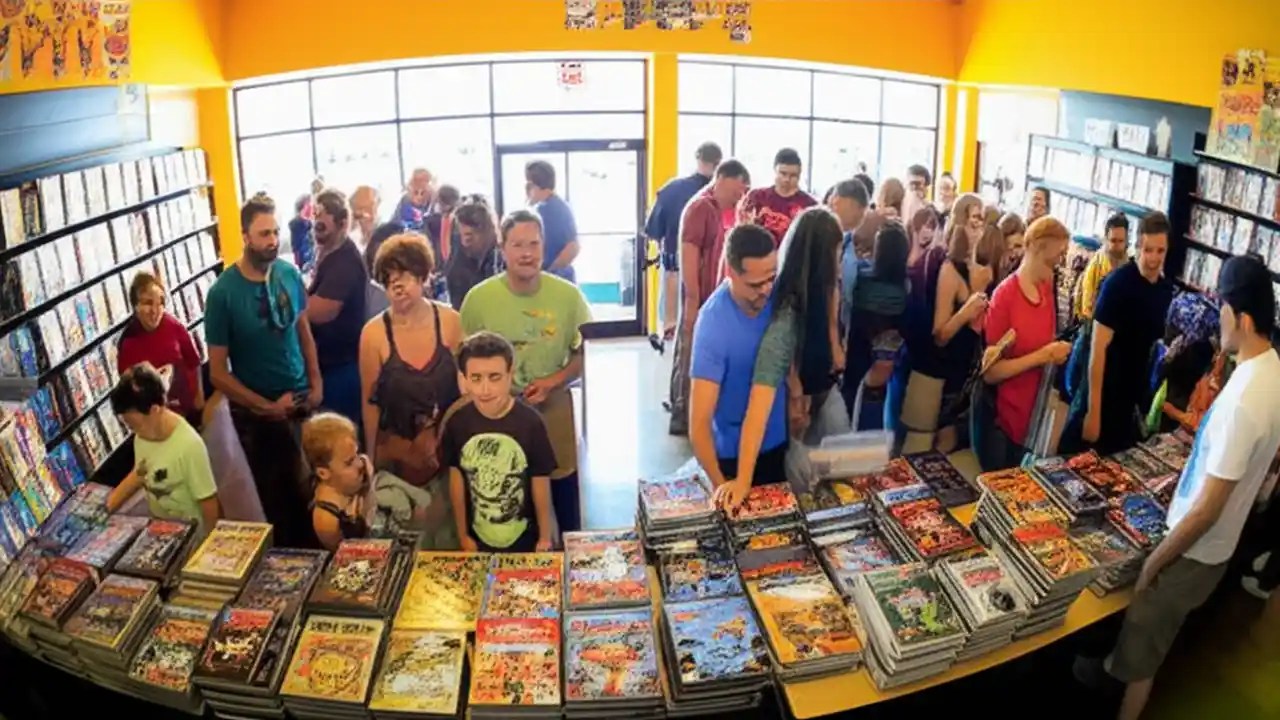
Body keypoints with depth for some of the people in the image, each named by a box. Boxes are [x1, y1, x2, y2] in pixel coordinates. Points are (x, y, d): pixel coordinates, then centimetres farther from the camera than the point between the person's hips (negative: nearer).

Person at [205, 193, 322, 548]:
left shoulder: (290, 274, -8)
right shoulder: (223, 292, -18)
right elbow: (218, 373, -13)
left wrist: (316, 383, 0)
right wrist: (267, 407, -13)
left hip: (302, 399, 3)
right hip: (257, 412, -3)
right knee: (280, 496, 14)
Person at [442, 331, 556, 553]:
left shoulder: (531, 423, -20)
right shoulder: (457, 422, -13)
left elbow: (541, 484, -11)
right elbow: (457, 481, -1)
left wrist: (545, 537, -3)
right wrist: (463, 535, 5)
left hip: (525, 541, -2)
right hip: (479, 540, 2)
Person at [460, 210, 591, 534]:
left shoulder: (568, 295, -8)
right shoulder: (479, 297, -9)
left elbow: (585, 354, 1)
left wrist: (554, 381, -14)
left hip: (555, 421, 1)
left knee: (567, 520, 17)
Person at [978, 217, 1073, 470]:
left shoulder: (1047, 289, 1)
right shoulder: (1005, 295, -18)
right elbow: (990, 372, -19)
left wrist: (1055, 352, -3)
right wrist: (1042, 357, -22)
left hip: (1030, 414, 6)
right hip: (998, 416, -6)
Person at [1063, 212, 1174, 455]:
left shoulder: (1167, 291, 4)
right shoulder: (1118, 284, -16)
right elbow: (1098, 348, -19)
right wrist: (1093, 410, -21)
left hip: (1134, 401, 7)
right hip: (1102, 398, -7)